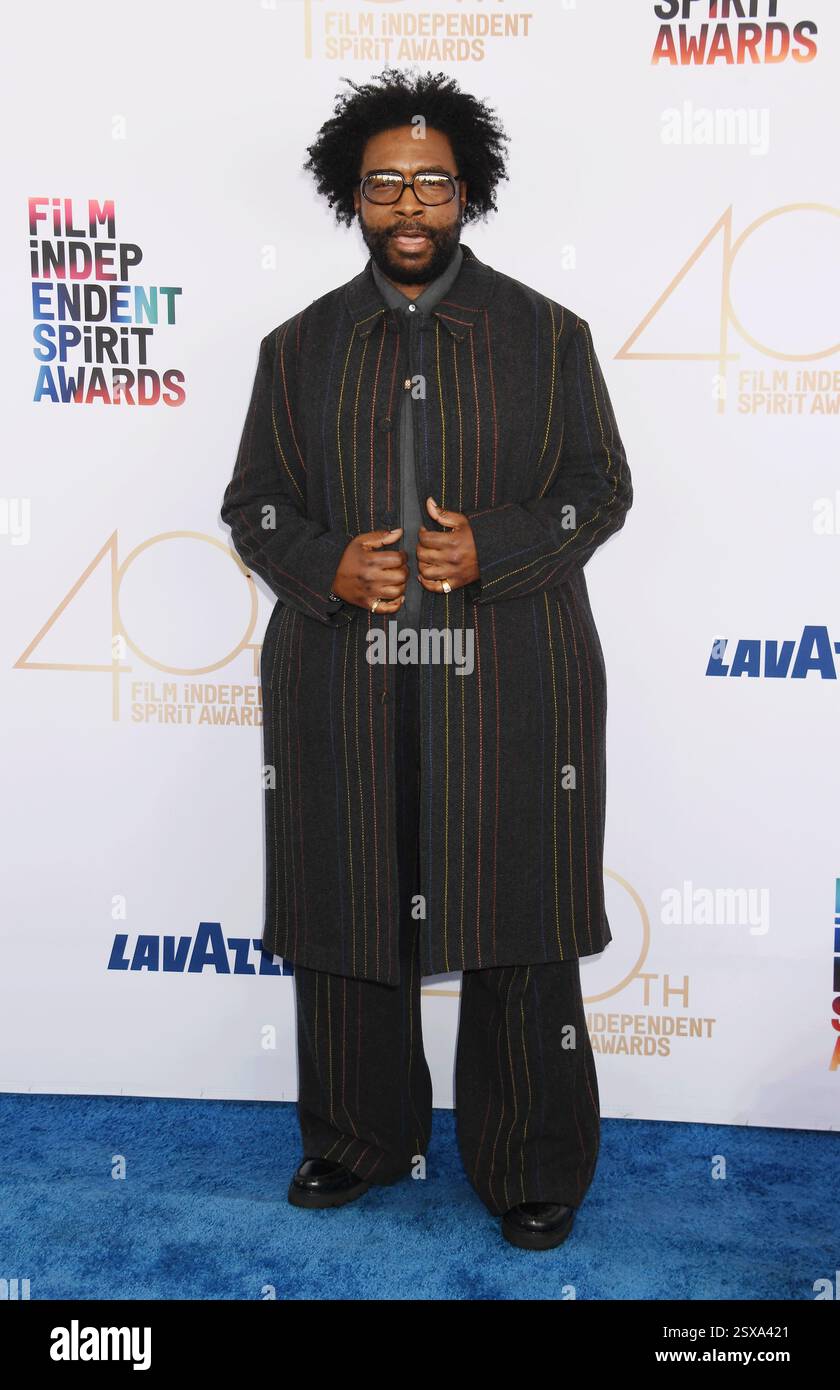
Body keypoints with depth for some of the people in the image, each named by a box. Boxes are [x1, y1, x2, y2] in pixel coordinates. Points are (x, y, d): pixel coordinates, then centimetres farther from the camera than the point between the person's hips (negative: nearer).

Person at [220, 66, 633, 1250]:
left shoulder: (547, 335, 5)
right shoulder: (298, 347, 10)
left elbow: (603, 487, 5)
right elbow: (251, 505, 10)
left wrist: (492, 549, -13)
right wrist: (327, 566, -11)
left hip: (510, 685, -1)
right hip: (341, 685, 2)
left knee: (517, 929, 4)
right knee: (346, 914, 9)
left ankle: (532, 1165, 23)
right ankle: (358, 1139, 31)